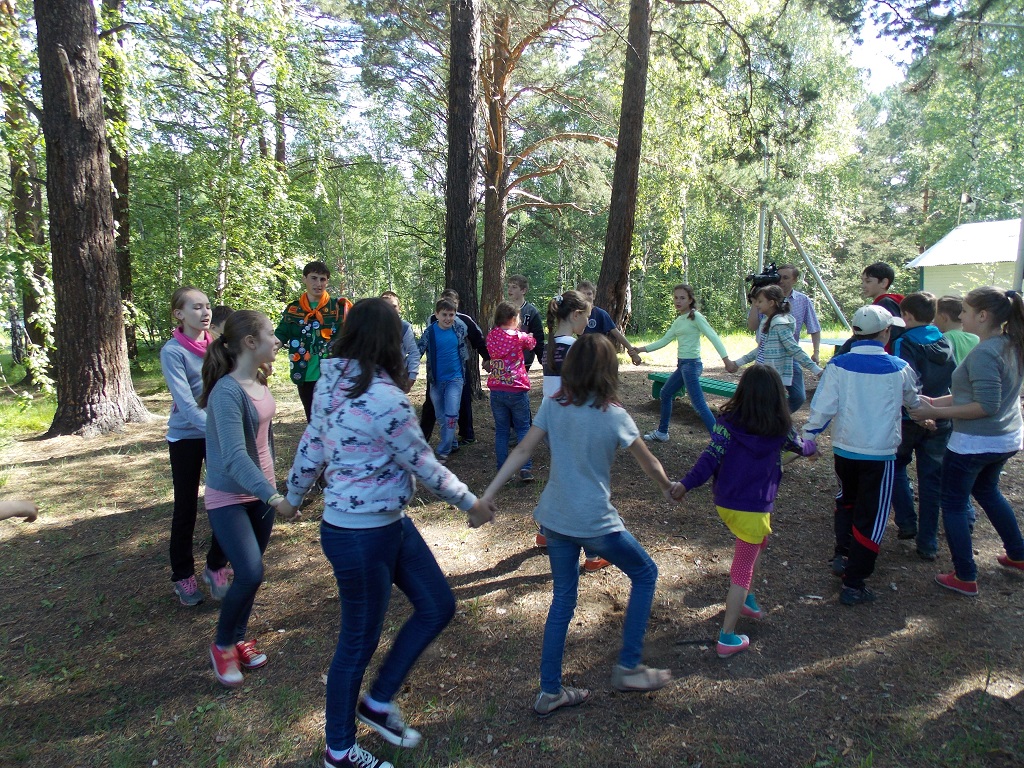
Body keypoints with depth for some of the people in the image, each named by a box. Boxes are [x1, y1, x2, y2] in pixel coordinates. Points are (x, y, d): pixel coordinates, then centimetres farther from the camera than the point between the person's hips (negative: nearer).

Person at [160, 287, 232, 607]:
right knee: (186, 509, 8)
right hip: (185, 437, -4)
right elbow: (186, 402, -23)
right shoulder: (172, 351, -14)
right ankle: (183, 576, 27)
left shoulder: (216, 345, 0)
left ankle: (216, 566, 25)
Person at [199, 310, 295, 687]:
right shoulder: (227, 392, -23)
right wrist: (275, 498, -35)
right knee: (250, 575, -11)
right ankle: (222, 645, 15)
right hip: (229, 498, -7)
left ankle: (238, 639, 33)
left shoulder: (258, 384, 1)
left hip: (261, 492, 7)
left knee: (250, 574, 13)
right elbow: (234, 458, -30)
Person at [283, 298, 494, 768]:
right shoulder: (386, 399, -25)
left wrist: (292, 497, 25)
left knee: (438, 606, 17)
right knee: (359, 642, 12)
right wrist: (471, 503, -1)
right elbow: (424, 465, -16)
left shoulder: (331, 385, 1)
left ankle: (377, 704, 33)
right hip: (362, 537, -9)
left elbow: (310, 447, 9)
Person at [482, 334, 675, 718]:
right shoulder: (614, 416, -12)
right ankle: (627, 667, 21)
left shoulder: (553, 406, -2)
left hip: (554, 518, 5)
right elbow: (650, 464, 0)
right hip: (595, 523, -5)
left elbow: (522, 451, -3)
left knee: (562, 601, 17)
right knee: (645, 574, 18)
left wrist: (488, 494, 1)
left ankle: (549, 692, 25)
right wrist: (668, 487, 19)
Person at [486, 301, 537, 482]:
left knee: (501, 431, 11)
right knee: (523, 428, 9)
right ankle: (525, 468, -2)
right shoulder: (519, 337, -7)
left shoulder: (491, 336, 1)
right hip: (517, 390, -3)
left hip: (496, 390, 3)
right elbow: (532, 343, 12)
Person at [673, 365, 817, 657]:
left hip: (723, 503, 3)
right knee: (742, 570, 5)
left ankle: (744, 598, 37)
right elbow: (800, 447, 17)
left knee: (759, 541, 31)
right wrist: (812, 446, 39)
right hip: (754, 508, -3)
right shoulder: (779, 430, -5)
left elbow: (710, 456, -16)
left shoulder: (728, 421, -5)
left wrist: (687, 483, -18)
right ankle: (728, 638, 9)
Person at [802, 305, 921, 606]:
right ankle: (853, 585, 8)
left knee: (846, 500, 28)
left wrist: (807, 438, 2)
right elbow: (913, 402, 14)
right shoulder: (899, 368, -6)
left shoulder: (838, 364, -8)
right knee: (871, 517, 5)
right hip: (880, 453, -2)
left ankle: (842, 556, 29)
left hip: (844, 449, 2)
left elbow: (822, 407, -11)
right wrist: (923, 411, 37)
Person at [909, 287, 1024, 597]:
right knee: (986, 490, 31)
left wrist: (936, 412, -22)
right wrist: (934, 401, 5)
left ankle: (965, 578, 14)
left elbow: (986, 405, -27)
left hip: (973, 443, -10)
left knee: (954, 504, 6)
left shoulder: (983, 353, -25)